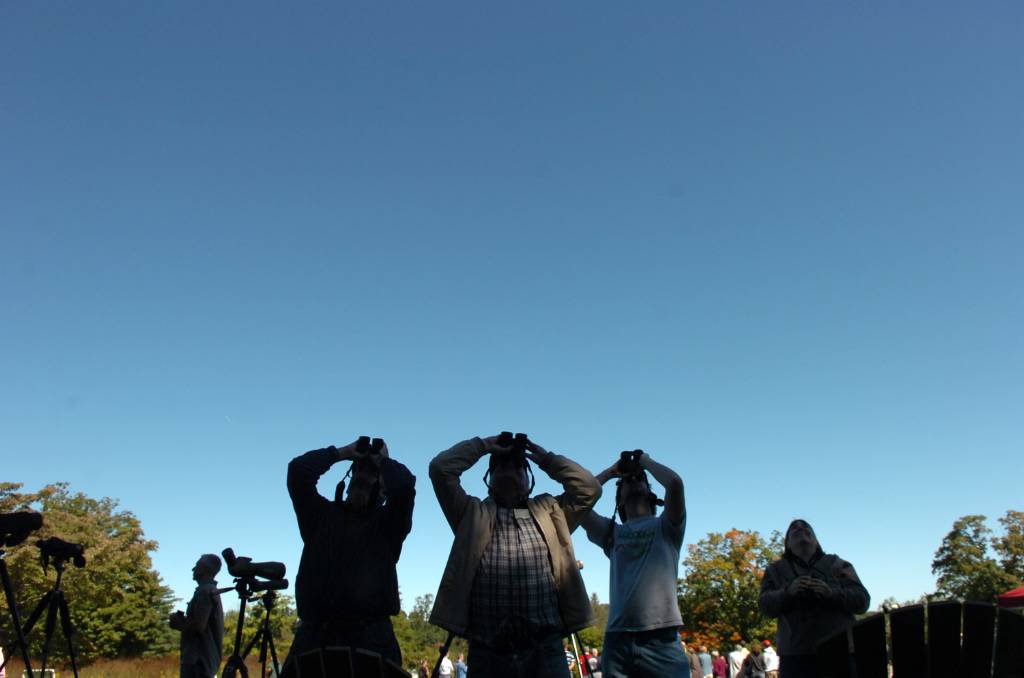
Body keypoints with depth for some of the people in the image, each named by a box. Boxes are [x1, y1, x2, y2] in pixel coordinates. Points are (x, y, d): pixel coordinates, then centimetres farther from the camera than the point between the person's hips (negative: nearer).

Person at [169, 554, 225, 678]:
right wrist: (182, 619, 9)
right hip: (205, 658, 10)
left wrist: (178, 624, -4)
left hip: (198, 660, -10)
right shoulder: (212, 591, 18)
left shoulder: (204, 591, -12)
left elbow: (199, 625, -21)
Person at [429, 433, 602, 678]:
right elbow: (440, 468, 8)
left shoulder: (548, 512, 22)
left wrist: (547, 459, 21)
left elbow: (589, 487, 14)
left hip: (545, 649, 1)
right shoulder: (474, 514, 17)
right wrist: (482, 446, 18)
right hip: (488, 651, -1)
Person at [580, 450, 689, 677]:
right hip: (617, 639, 2)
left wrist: (646, 461, 12)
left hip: (661, 639, -2)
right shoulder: (612, 532, 17)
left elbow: (675, 482, -7)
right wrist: (611, 471, 19)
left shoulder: (665, 526, 11)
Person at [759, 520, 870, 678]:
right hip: (795, 655, 0)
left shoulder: (838, 565, 17)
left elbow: (862, 600, 6)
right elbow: (765, 605, 3)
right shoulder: (776, 569, 17)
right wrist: (788, 592, -17)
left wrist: (832, 593, -14)